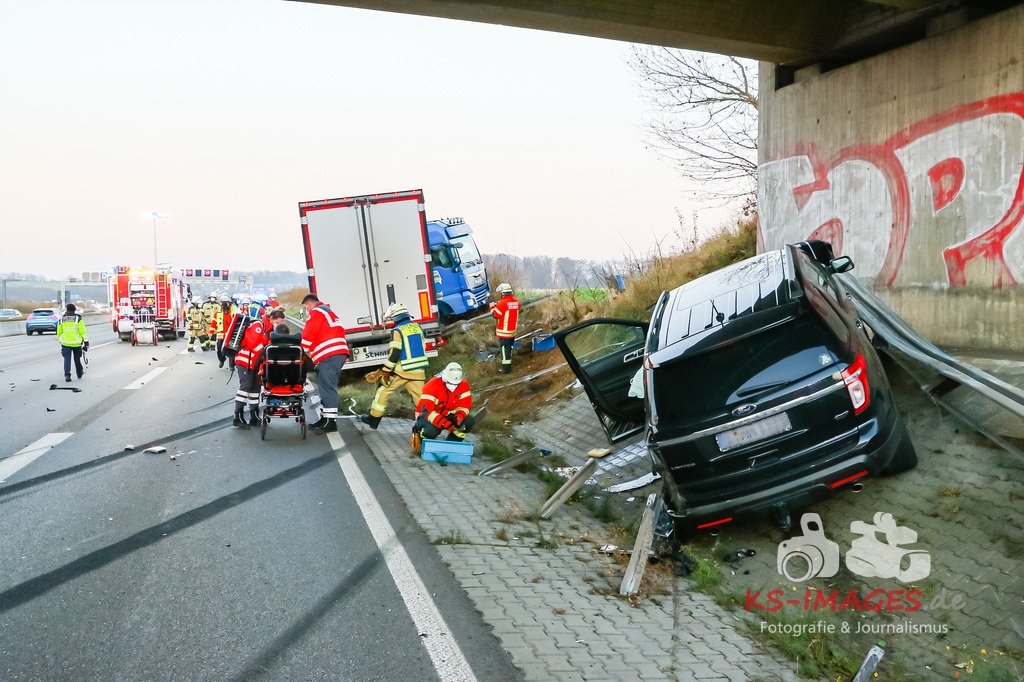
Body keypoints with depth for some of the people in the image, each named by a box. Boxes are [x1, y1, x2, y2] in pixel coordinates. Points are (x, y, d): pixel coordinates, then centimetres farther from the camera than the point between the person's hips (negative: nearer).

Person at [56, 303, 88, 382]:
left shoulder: (61, 320, 4)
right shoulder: (78, 319, -5)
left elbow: (59, 332, 13)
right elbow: (83, 331, -7)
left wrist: (60, 339, 29)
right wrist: (86, 342, -3)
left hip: (65, 343, 1)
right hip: (76, 343, -1)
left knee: (67, 359, 1)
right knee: (77, 359, 14)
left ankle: (67, 375, -12)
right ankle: (79, 373, 29)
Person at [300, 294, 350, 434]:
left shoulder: (316, 312, 0)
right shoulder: (329, 312, 31)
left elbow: (309, 335, -6)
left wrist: (302, 351, 8)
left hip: (329, 355, -10)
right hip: (337, 353, 10)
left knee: (327, 387, -12)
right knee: (326, 387, 13)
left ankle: (331, 421, -15)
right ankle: (325, 418, 16)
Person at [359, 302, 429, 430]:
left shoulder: (398, 331, -11)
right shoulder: (417, 327, 8)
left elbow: (394, 354, -16)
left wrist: (385, 372, -9)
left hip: (402, 371, -5)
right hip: (419, 370, 5)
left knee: (383, 389, 11)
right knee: (420, 396, 7)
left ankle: (374, 418, 18)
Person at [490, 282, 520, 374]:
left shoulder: (503, 303, -21)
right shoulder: (516, 301, 1)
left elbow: (495, 315, -12)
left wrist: (492, 307, 5)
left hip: (504, 331, -7)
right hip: (513, 330, 7)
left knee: (504, 349, -1)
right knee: (509, 348, 18)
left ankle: (506, 369, 1)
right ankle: (508, 366, 29)